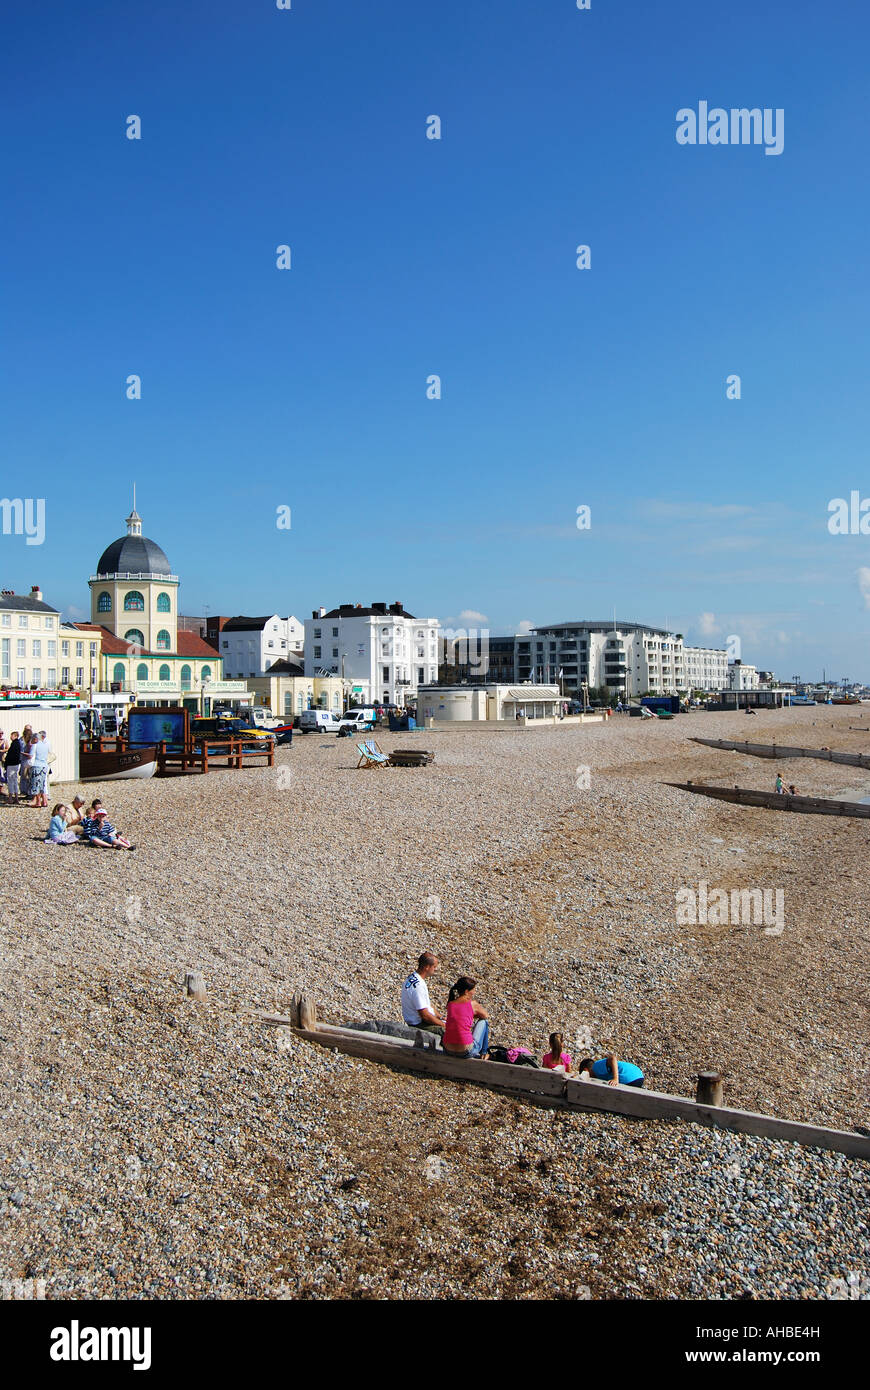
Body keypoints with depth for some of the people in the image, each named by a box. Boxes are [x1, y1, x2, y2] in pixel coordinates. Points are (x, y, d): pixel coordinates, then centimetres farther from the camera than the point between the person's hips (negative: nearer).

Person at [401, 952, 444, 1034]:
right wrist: (443, 1024, -13)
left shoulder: (412, 977, 6)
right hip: (420, 1025, -10)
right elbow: (425, 1015, -25)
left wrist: (440, 1017, 11)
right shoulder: (418, 986, -27)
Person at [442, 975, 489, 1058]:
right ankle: (483, 1053, 29)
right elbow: (486, 1016, 14)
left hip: (448, 1051, 5)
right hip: (466, 1052, -5)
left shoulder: (450, 1004, 5)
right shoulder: (472, 1004, -6)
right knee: (483, 1021, 18)